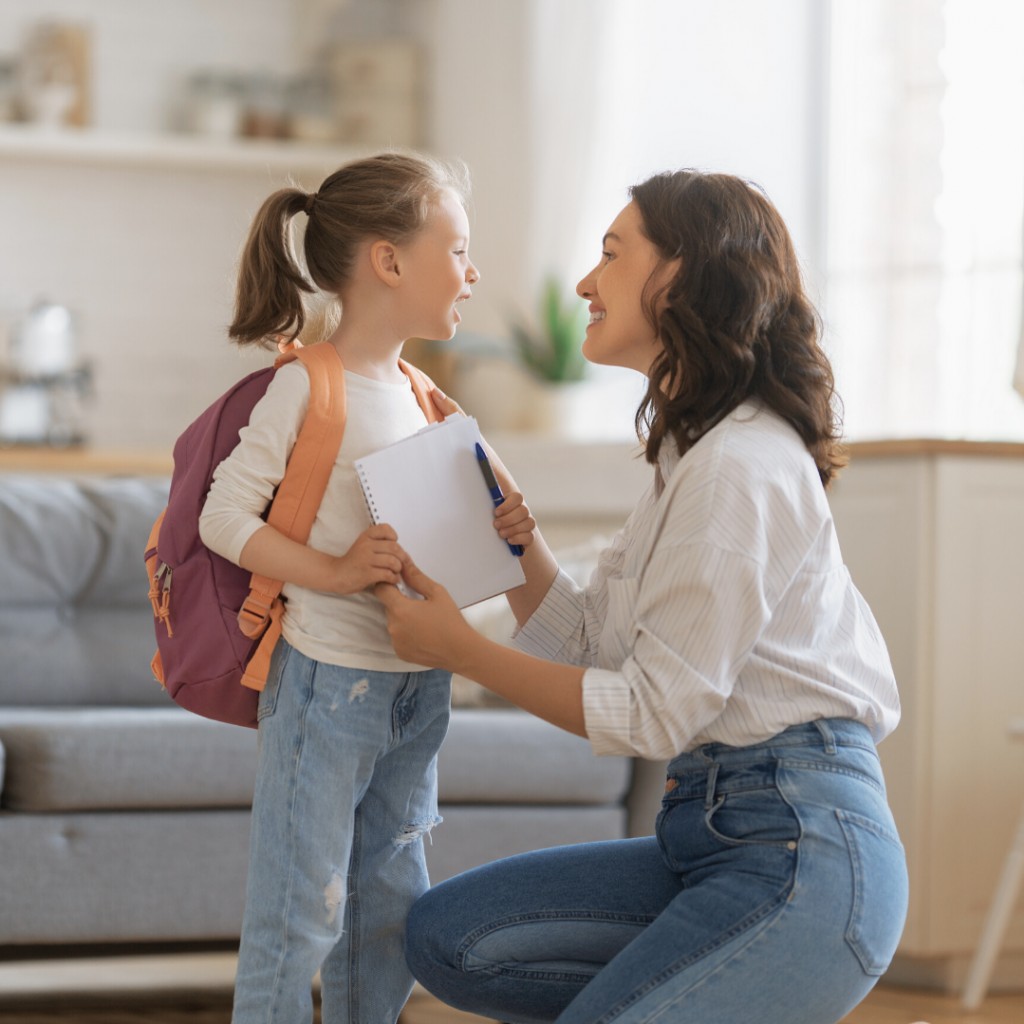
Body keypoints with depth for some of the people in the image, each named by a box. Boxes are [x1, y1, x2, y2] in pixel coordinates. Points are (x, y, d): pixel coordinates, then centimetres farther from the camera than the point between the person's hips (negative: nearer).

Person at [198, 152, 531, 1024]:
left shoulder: (411, 389, 11)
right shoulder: (308, 386, -13)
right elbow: (223, 517, -16)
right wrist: (334, 572, -25)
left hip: (417, 682, 8)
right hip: (330, 680, -8)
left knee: (390, 911, 15)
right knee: (300, 910, -3)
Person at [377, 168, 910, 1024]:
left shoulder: (741, 469, -16)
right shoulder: (698, 452, 17)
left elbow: (652, 714, -15)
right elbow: (587, 646, 16)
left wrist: (461, 651, -7)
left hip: (801, 854, -10)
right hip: (717, 832, 10)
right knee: (446, 938, 0)